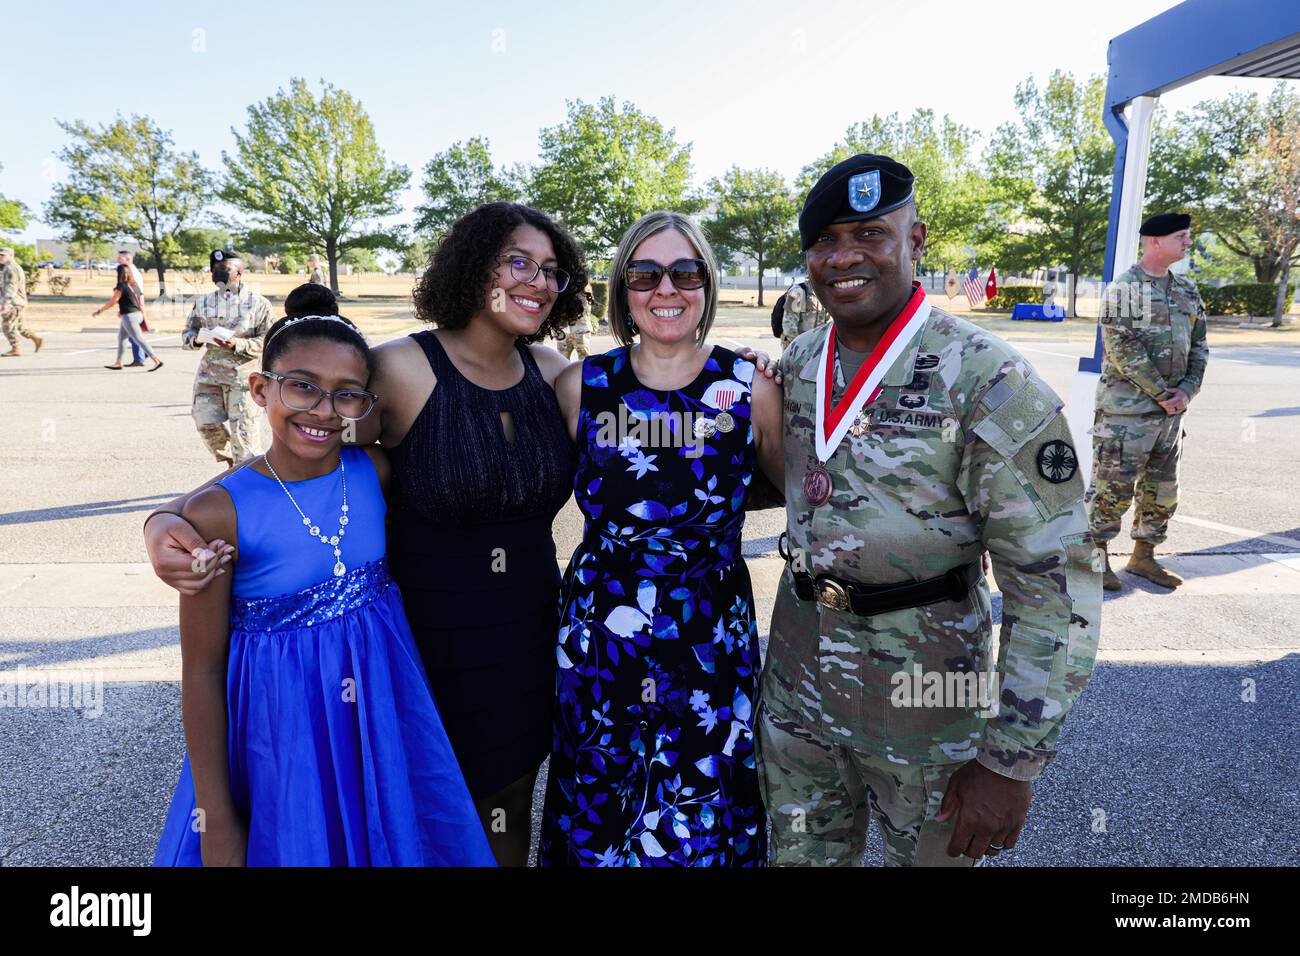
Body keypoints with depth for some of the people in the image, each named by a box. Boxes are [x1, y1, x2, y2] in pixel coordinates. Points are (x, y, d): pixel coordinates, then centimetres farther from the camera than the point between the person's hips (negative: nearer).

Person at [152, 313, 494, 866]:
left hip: (384, 710, 4)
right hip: (280, 734, -3)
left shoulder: (376, 471, -7)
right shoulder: (219, 512, -17)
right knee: (295, 843, 15)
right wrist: (217, 820, -6)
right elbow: (201, 671, -10)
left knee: (389, 838, 19)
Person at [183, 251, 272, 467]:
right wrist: (196, 338, -8)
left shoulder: (258, 303, -2)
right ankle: (231, 462, 28)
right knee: (206, 423, 3)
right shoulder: (203, 302, 11)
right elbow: (187, 332, 17)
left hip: (243, 374, -5)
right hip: (209, 373, 5)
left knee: (243, 429, -6)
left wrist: (237, 345, -22)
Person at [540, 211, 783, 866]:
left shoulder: (750, 389, -6)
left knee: (703, 827, 16)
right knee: (597, 822, 19)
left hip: (712, 646, 0)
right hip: (597, 640, 1)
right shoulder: (582, 387, -4)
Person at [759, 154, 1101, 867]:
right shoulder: (798, 362, 1)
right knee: (800, 854, 21)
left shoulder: (988, 381, -18)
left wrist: (1009, 761, -17)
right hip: (796, 682, 5)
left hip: (923, 693, -5)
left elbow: (1058, 582, -18)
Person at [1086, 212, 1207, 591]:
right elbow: (1123, 349, -16)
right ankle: (1097, 558, 11)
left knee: (1162, 491, 13)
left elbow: (1199, 345, 13)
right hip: (1127, 410, -7)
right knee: (1113, 489, -2)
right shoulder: (1124, 287, -8)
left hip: (1171, 410, 7)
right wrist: (1162, 393, -15)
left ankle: (1143, 557, 26)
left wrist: (1186, 390, -3)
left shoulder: (1187, 289, 12)